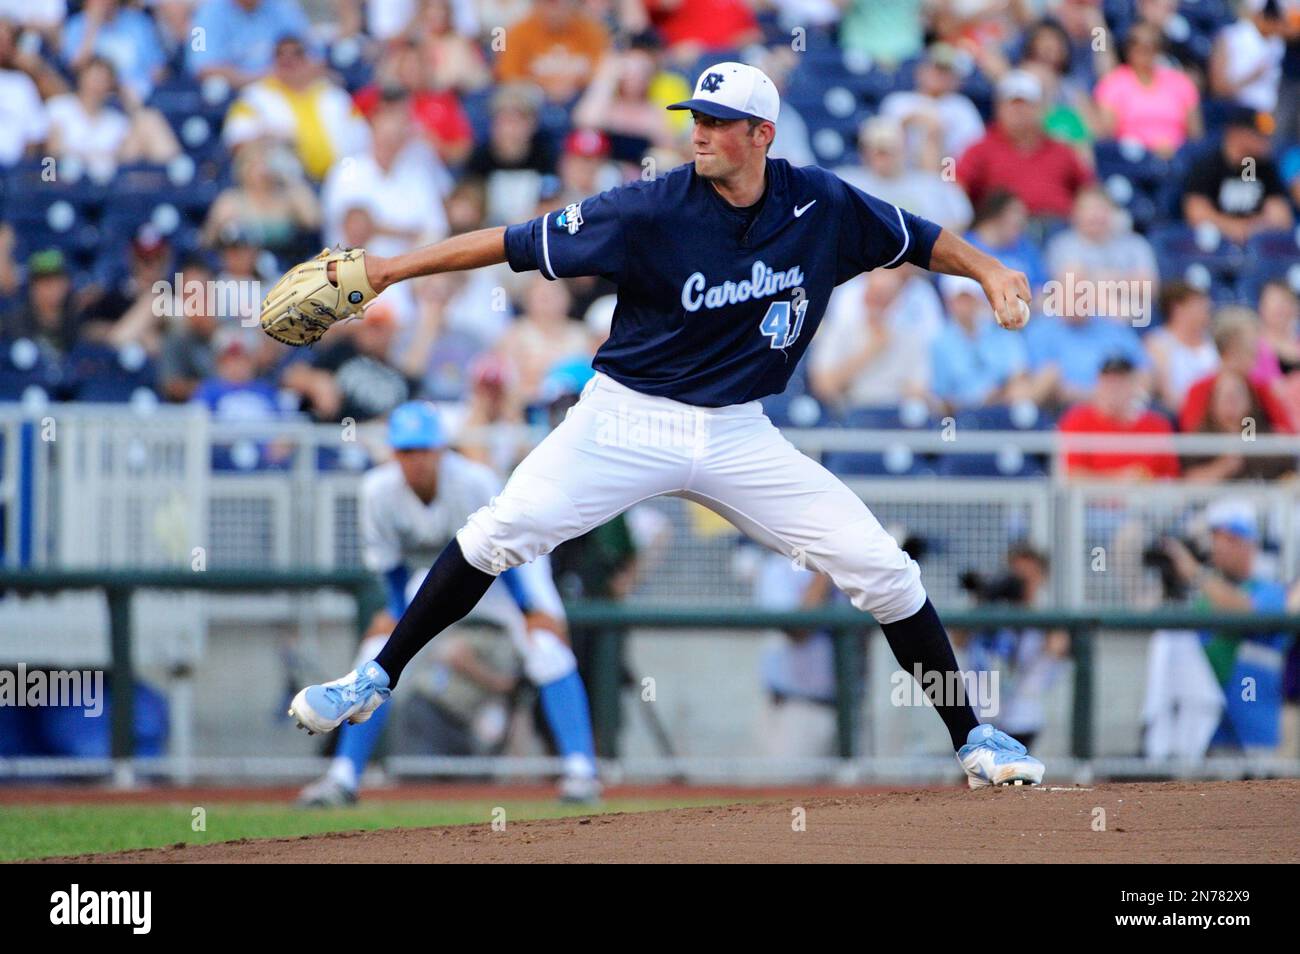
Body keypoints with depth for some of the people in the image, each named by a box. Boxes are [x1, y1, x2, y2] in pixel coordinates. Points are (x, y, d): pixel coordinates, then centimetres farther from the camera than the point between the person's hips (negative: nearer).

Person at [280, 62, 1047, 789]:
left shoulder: (822, 206, -7)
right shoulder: (654, 211, -15)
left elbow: (918, 241, 8)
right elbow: (520, 243, -12)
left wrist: (988, 271, -11)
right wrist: (388, 270, -14)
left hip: (740, 437, 2)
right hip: (630, 421, -2)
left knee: (882, 569, -6)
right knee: (498, 534, -18)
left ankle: (975, 741, 8)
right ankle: (377, 680, 0)